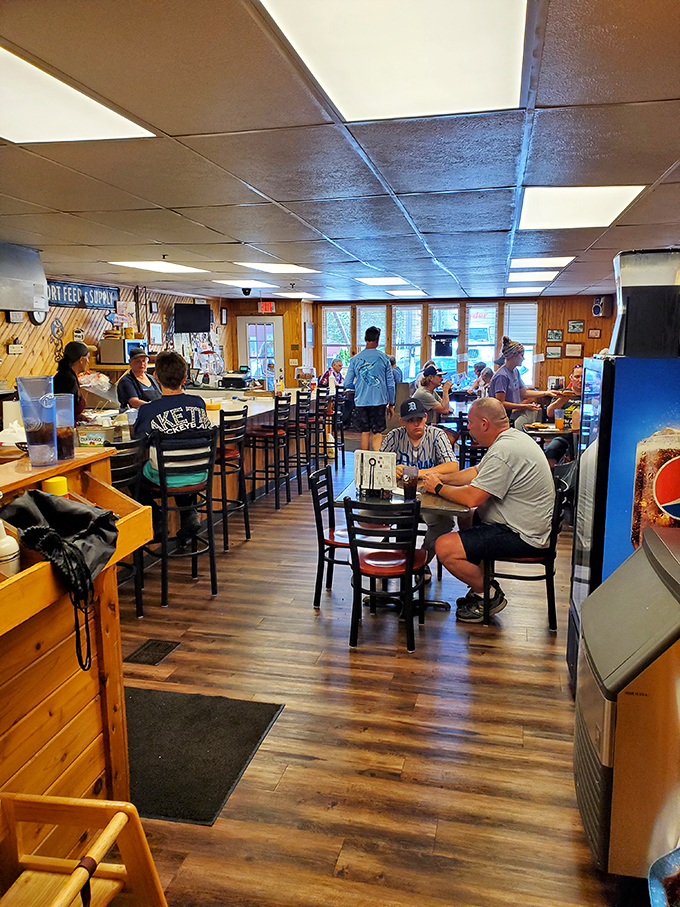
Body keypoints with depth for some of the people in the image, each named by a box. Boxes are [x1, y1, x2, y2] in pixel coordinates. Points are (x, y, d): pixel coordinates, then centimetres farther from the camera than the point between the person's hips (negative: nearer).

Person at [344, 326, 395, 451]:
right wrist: (391, 404, 11)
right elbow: (390, 384, 2)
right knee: (377, 432, 0)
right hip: (379, 401, -2)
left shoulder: (355, 359, 2)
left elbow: (347, 384, 3)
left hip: (361, 401, 2)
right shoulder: (383, 357, -1)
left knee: (365, 432, 11)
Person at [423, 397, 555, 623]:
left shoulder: (503, 451, -24)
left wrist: (438, 488, -9)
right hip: (524, 526, 11)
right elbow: (476, 472, 20)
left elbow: (472, 497, -26)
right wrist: (442, 479, 8)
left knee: (445, 548, -18)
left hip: (522, 537, -11)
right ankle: (482, 586, 26)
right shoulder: (513, 438, 10)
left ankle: (490, 596, 4)